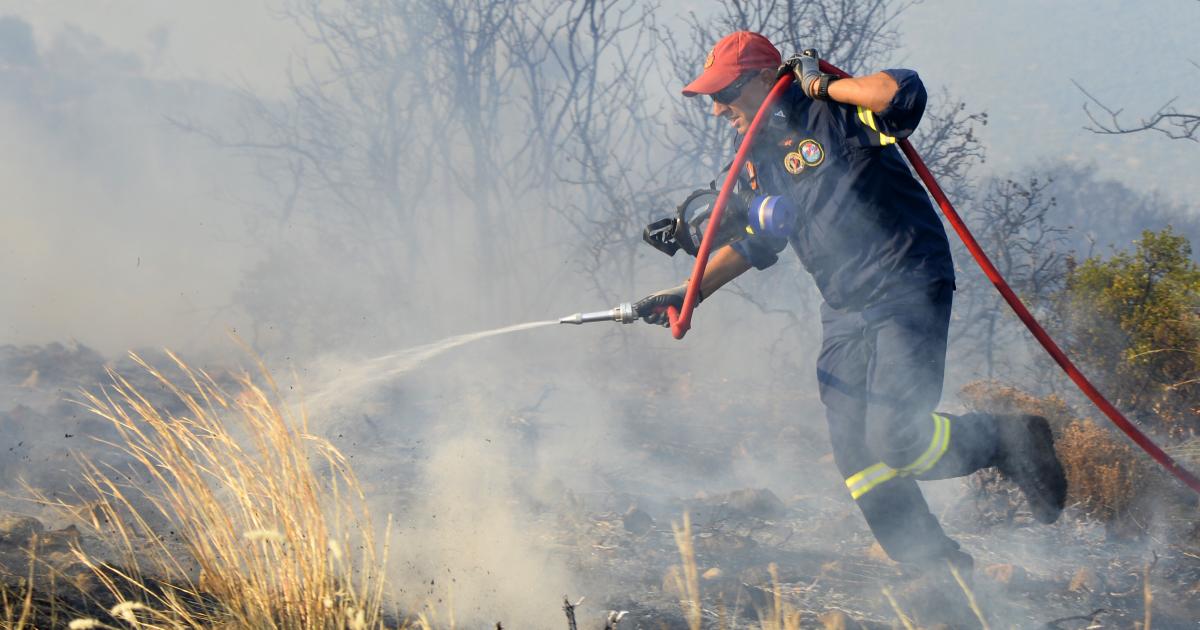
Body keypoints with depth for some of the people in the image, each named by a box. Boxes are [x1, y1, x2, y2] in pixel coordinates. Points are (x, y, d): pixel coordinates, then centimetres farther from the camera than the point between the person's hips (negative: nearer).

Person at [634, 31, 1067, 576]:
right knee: (859, 463, 0)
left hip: (908, 290, -8)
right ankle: (939, 572, 10)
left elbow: (903, 94, -30)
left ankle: (1014, 442, 5)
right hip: (843, 311, 8)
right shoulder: (759, 161, 12)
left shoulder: (832, 115, -11)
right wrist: (688, 293, 14)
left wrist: (823, 85, -19)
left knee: (895, 440, -19)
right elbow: (752, 245, 24)